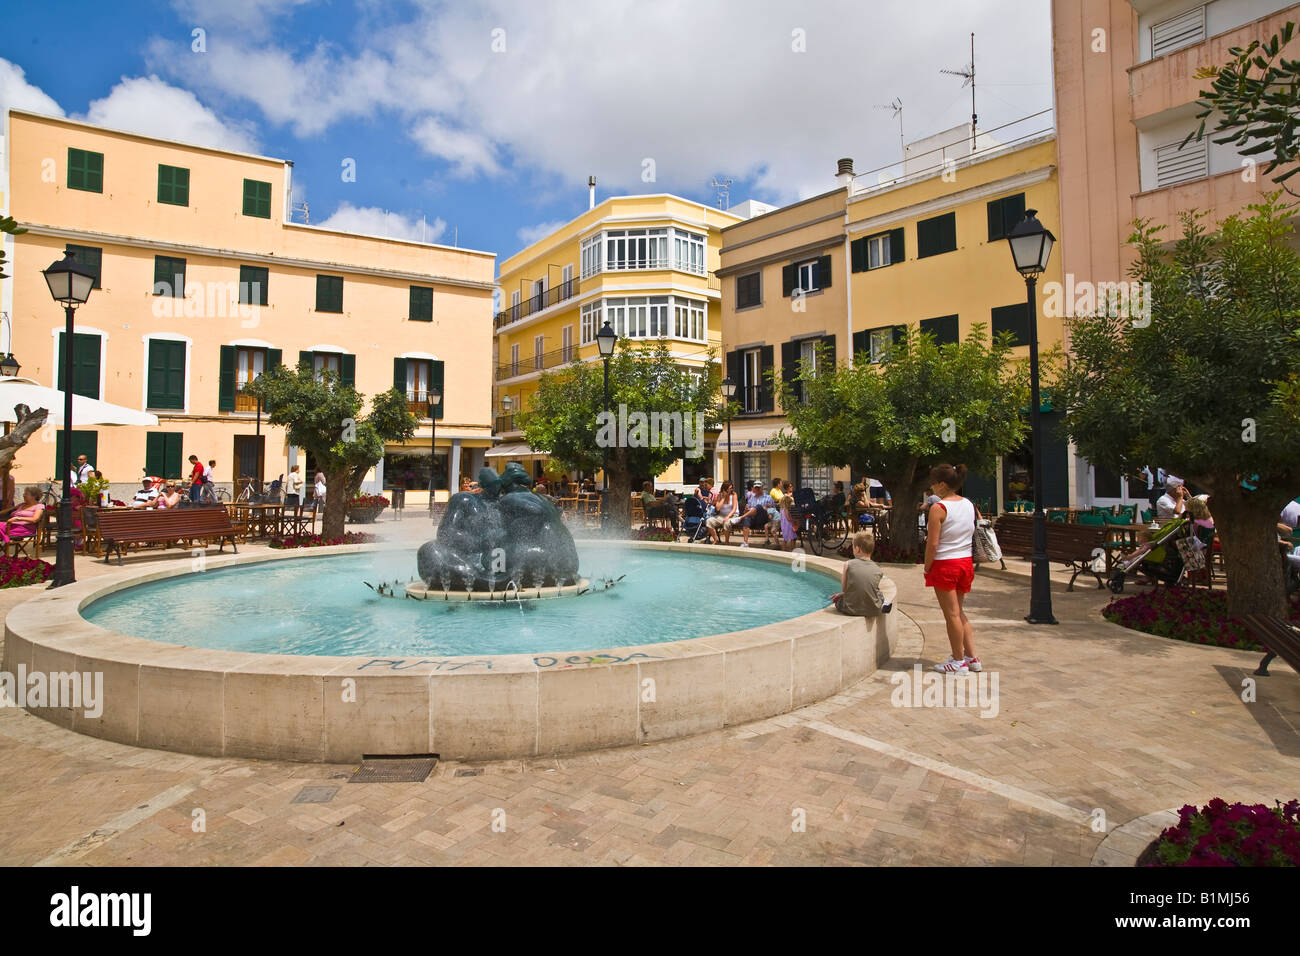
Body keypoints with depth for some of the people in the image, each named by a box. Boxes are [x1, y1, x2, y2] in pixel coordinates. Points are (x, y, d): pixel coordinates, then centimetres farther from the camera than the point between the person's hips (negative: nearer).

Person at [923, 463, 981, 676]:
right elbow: (973, 536, 10)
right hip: (966, 562, 7)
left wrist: (927, 568, -7)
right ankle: (972, 657, 22)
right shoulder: (969, 505, 5)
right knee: (959, 612, 19)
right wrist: (969, 563, 17)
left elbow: (932, 544, -18)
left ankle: (958, 662, 12)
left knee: (952, 614, 3)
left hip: (945, 564, -7)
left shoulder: (938, 508, -16)